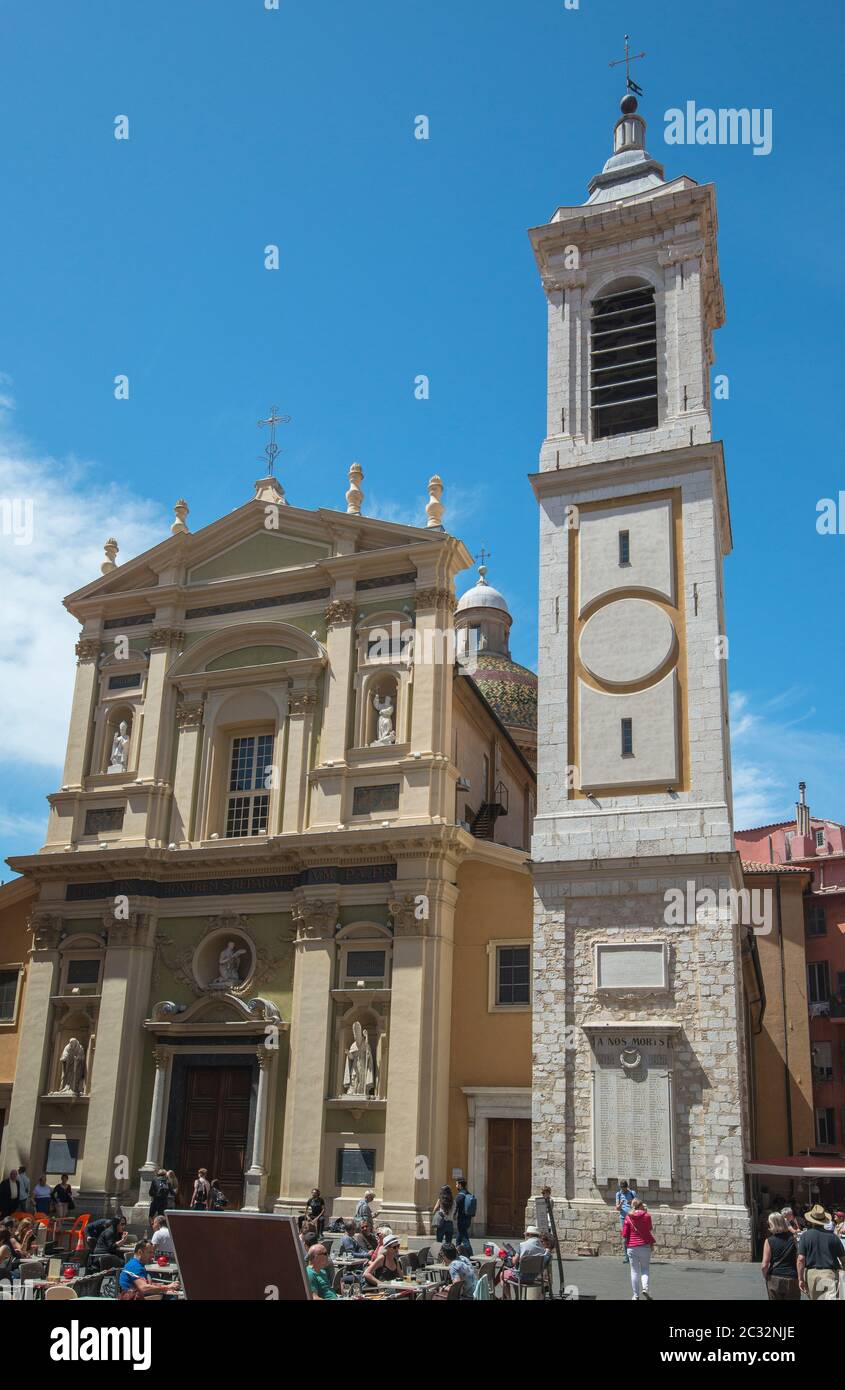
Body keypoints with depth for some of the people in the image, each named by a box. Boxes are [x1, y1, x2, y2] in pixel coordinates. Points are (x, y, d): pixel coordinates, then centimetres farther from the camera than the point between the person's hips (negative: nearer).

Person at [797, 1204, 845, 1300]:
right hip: (830, 1274, -1)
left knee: (814, 1298, 20)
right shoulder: (832, 1236, 1)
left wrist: (800, 1279, -4)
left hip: (811, 1273, 1)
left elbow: (801, 1259, -8)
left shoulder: (805, 1235, -1)